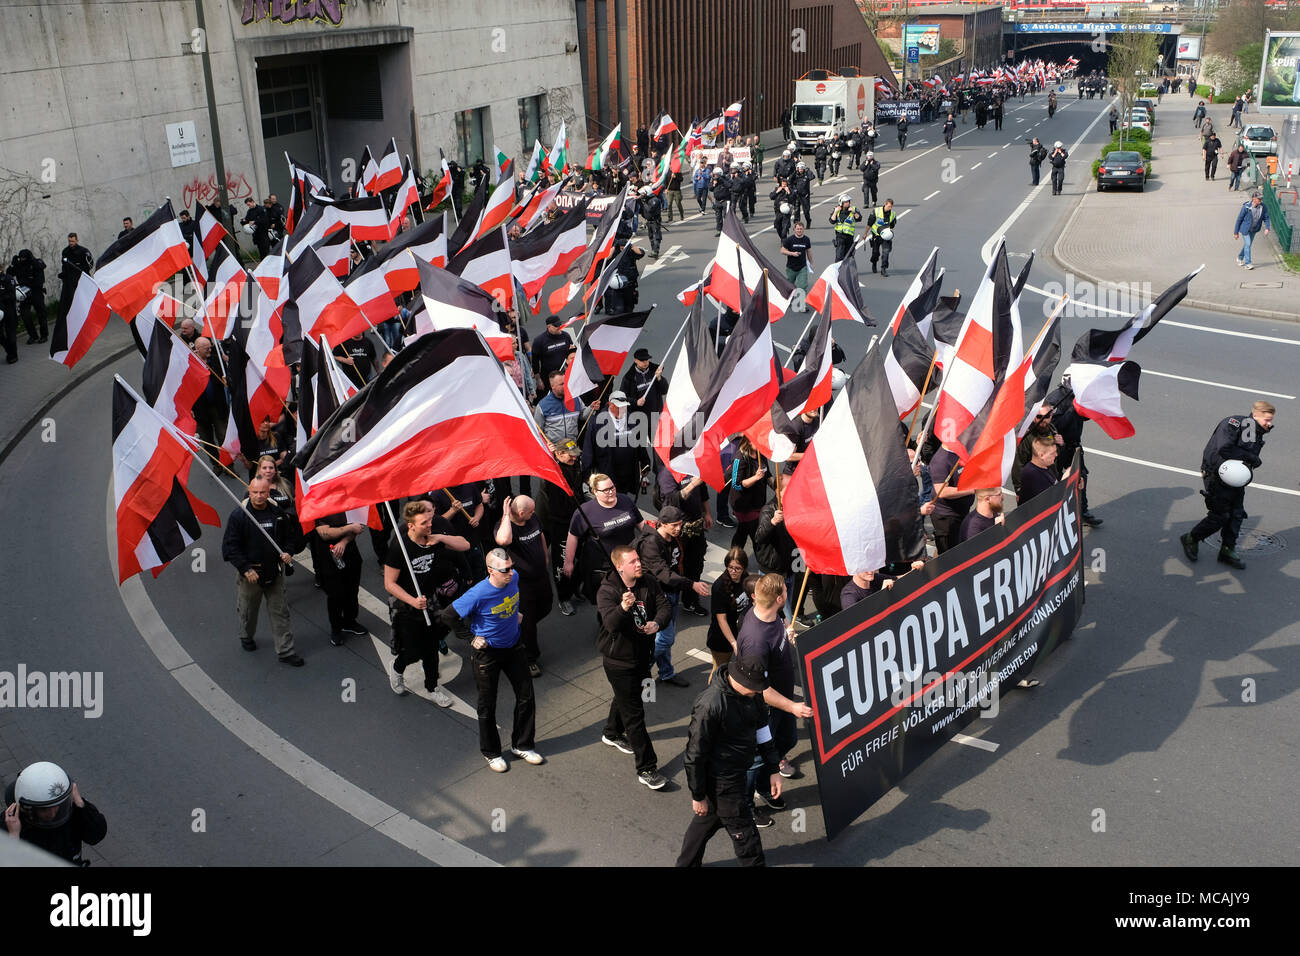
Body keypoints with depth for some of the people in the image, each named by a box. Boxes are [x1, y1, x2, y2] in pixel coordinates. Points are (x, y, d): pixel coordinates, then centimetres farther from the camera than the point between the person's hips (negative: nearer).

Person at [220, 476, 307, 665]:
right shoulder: (238, 515, -11)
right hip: (250, 574, -2)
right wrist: (246, 569, -17)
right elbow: (230, 546, -10)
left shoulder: (278, 514, -1)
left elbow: (290, 536, 13)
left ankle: (285, 651, 12)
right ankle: (246, 637, 46)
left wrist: (288, 552, -7)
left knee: (280, 612, 5)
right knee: (247, 610, 17)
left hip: (274, 572, 2)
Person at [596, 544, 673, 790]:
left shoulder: (649, 583, -5)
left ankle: (612, 733, 57)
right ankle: (646, 769, 2)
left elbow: (665, 605, -5)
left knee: (626, 698, 30)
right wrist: (623, 608, -57)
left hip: (642, 655, 7)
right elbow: (611, 623, -36)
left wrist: (657, 623, -26)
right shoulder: (607, 591, -23)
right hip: (619, 661, -7)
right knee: (634, 714, -4)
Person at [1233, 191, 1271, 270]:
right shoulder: (1246, 207, -24)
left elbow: (1266, 218, -3)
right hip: (1245, 229, -5)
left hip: (1254, 229, 5)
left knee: (1248, 244, 17)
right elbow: (1239, 219, -15)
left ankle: (1240, 257, 41)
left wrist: (1267, 228, -18)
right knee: (1247, 244, -12)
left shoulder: (1262, 207, -13)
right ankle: (1248, 263, -6)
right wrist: (1236, 232, -11)